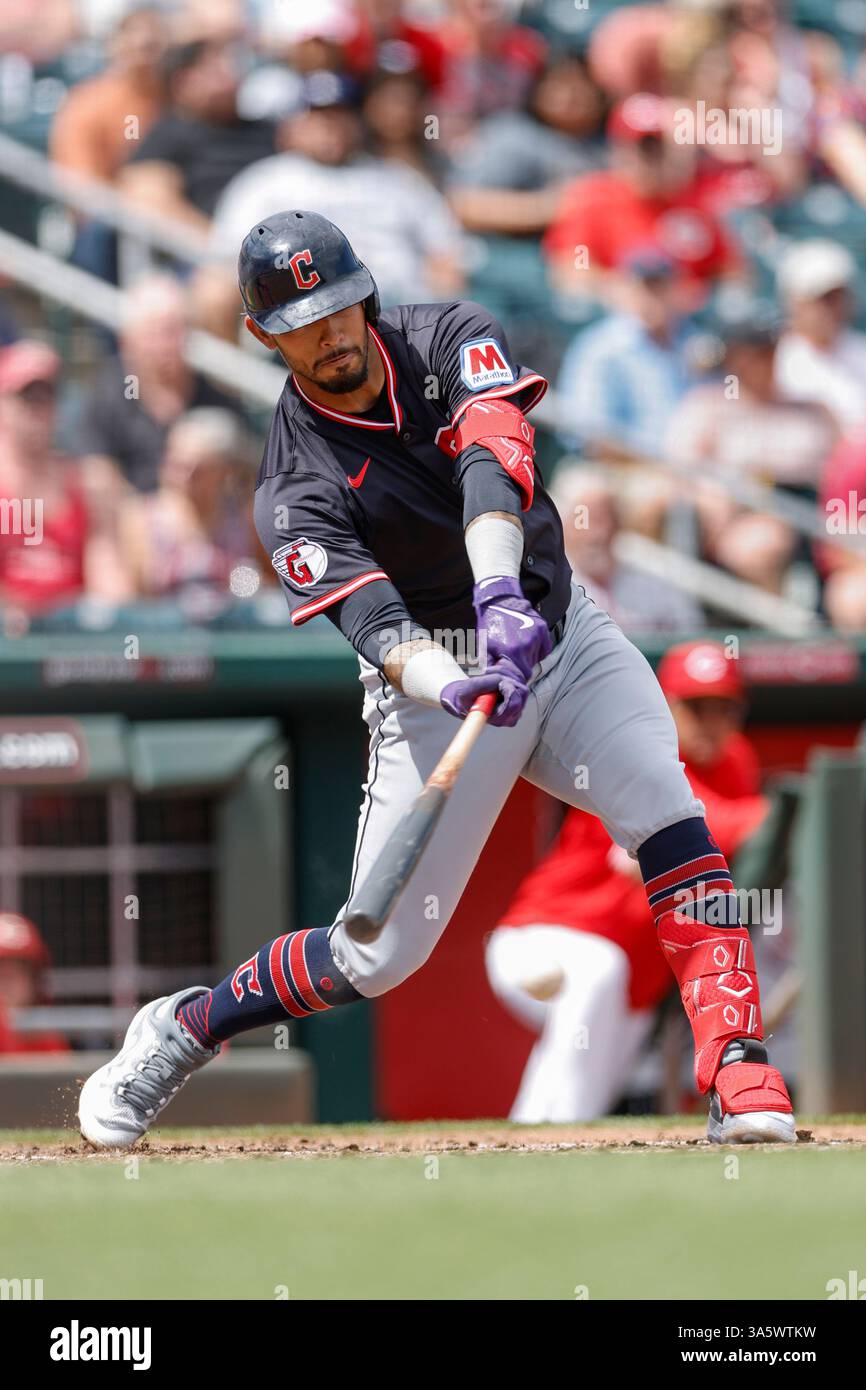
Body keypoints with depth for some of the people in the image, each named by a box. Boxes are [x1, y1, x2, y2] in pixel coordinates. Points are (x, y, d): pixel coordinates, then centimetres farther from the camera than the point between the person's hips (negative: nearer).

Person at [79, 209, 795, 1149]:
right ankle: (183, 1030, 24)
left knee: (668, 813, -22)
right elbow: (373, 621, -28)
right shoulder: (296, 494, -14)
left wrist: (499, 592, -46)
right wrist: (453, 688, -50)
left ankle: (738, 1074, -25)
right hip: (438, 680, -2)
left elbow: (492, 456, -27)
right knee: (380, 954, 0)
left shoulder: (453, 338, -7)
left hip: (562, 634, 3)